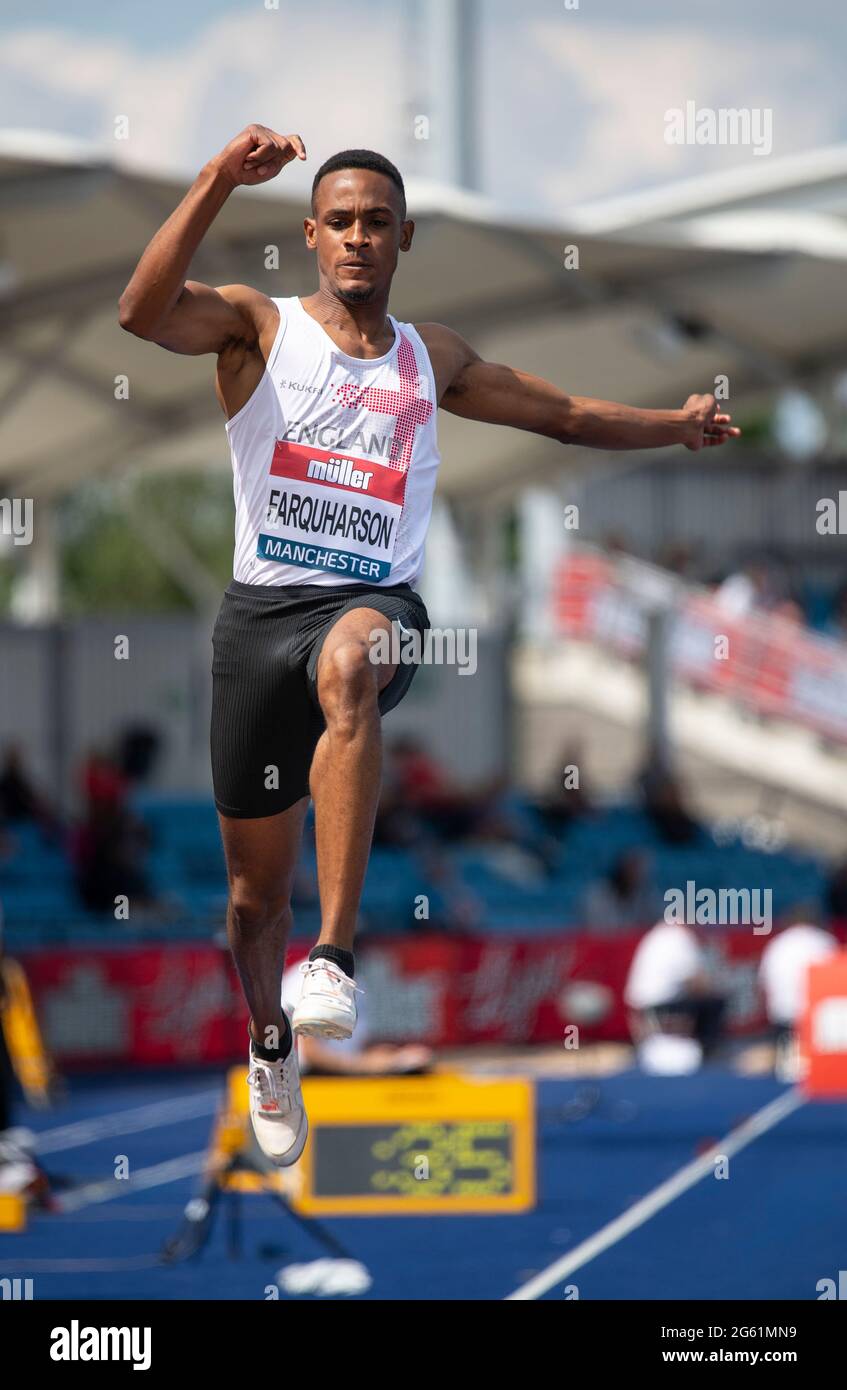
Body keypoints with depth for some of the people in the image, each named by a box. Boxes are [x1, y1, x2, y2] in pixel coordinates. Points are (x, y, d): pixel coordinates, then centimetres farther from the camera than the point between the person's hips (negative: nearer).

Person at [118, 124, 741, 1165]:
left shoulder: (432, 360, 16)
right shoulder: (258, 326, 5)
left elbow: (563, 415, 30)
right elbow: (143, 312, -16)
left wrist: (672, 426, 20)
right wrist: (219, 181, -25)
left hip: (377, 601, 0)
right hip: (263, 604, 0)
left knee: (349, 665, -40)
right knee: (257, 882, 7)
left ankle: (335, 959, -45)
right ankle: (269, 1049, 37)